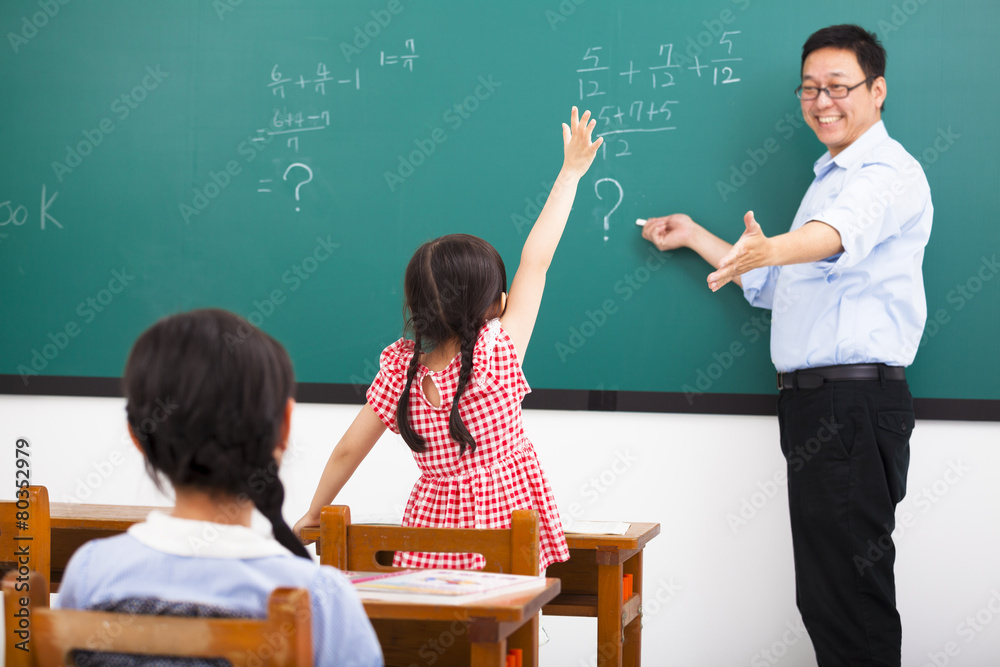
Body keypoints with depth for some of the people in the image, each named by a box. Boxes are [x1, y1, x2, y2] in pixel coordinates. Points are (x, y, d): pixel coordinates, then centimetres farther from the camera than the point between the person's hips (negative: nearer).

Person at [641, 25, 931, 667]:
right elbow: (773, 285, 33)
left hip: (854, 402, -10)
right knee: (826, 594, 14)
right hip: (816, 400, 10)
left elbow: (839, 231, -33)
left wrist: (767, 248, -52)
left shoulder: (889, 173, -9)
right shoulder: (832, 178, 24)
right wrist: (694, 236, 30)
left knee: (845, 591, -10)